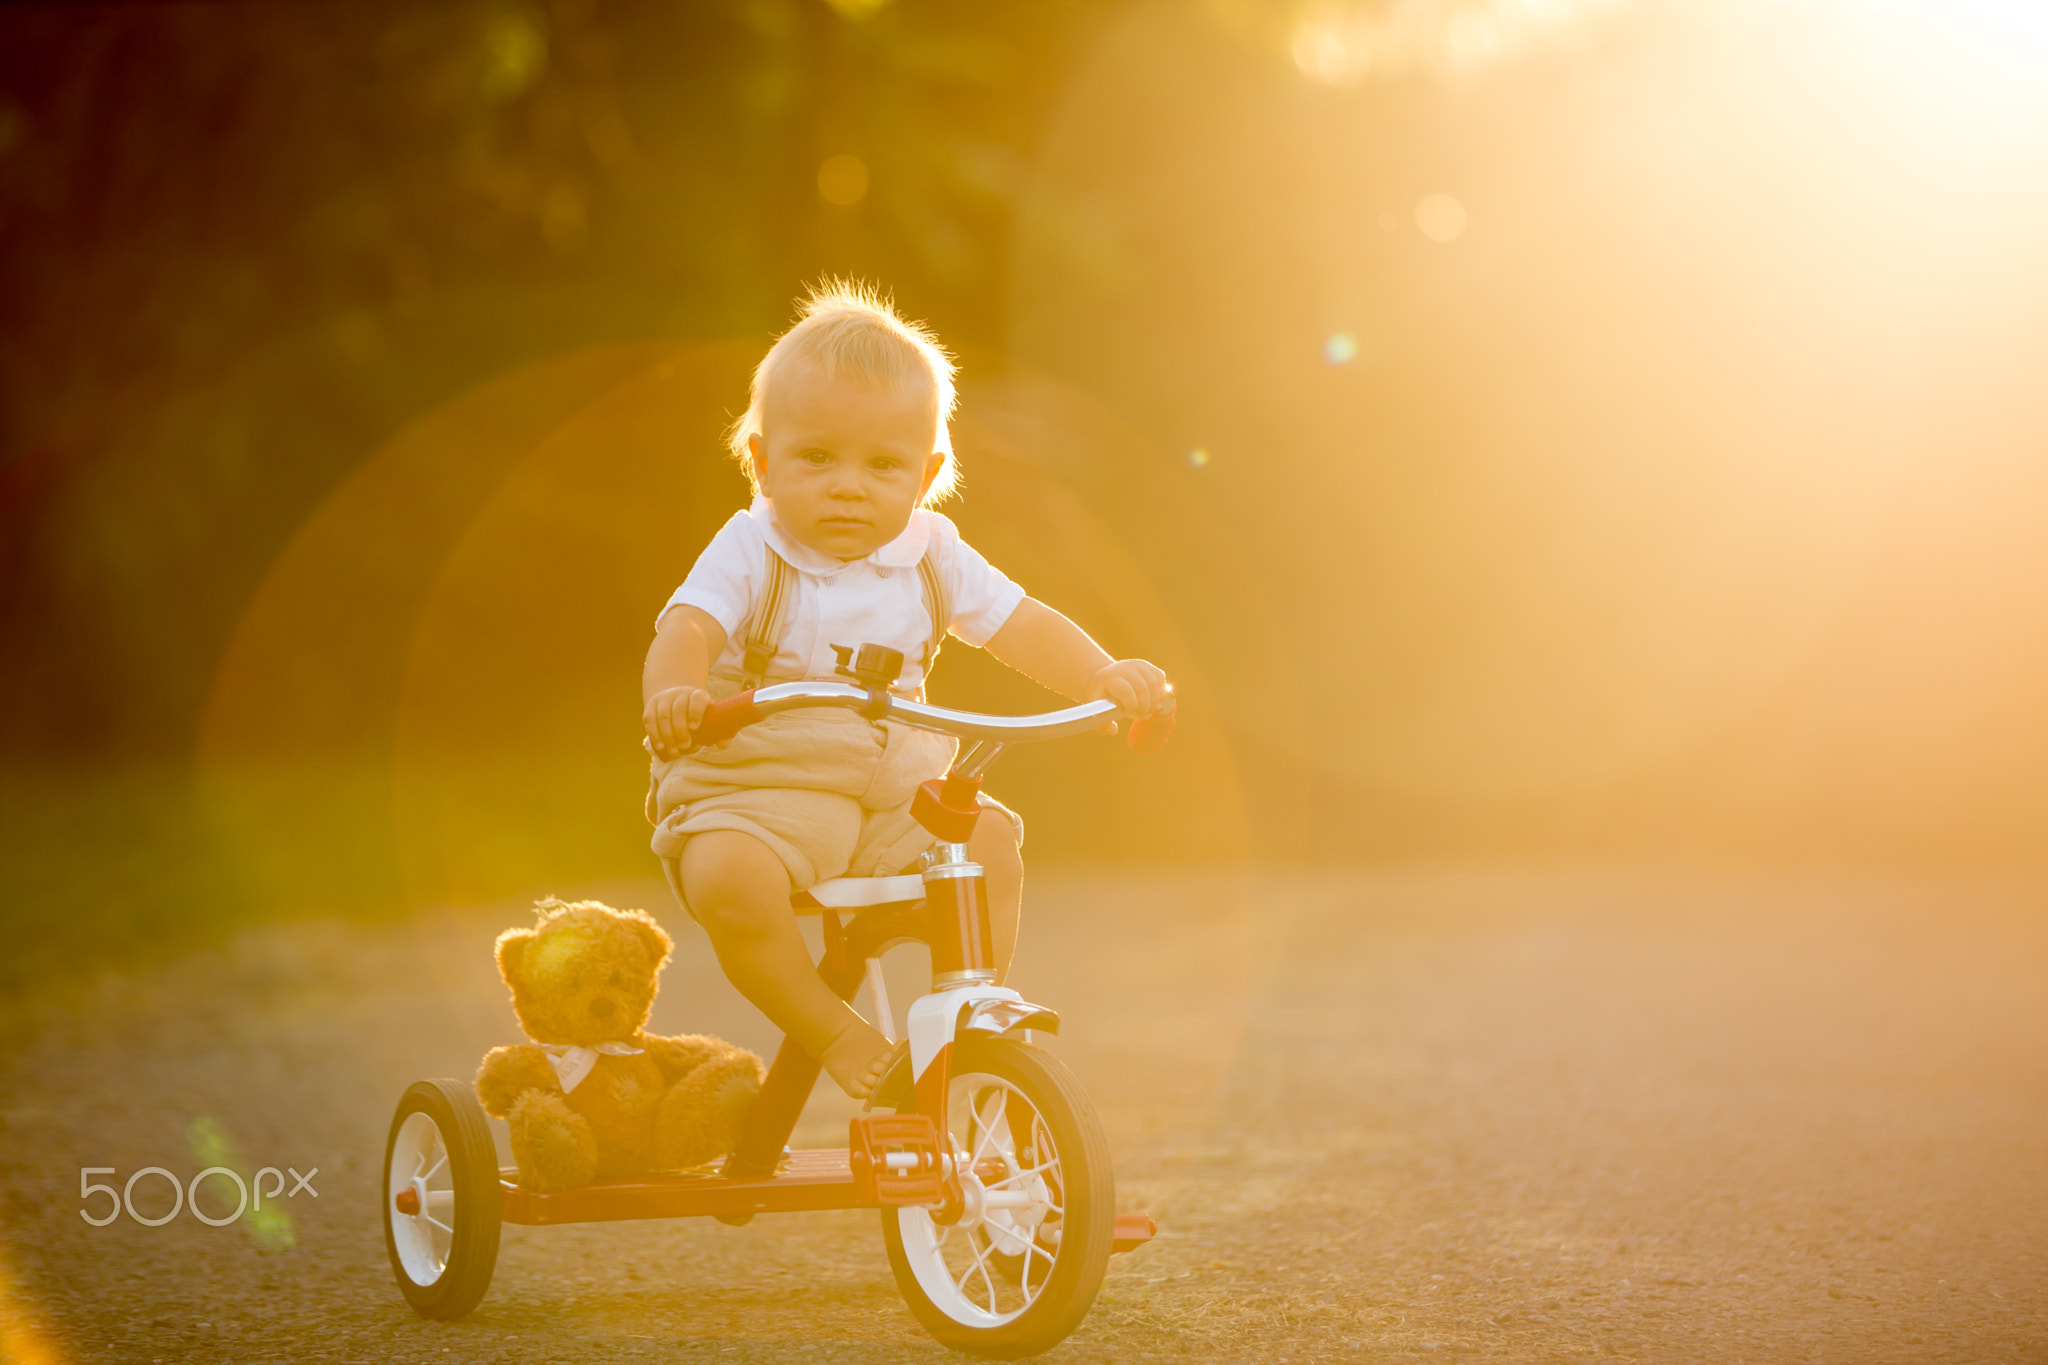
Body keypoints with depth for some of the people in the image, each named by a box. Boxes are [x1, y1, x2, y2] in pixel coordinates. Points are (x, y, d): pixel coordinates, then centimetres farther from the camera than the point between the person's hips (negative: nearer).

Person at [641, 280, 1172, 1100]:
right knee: (727, 877, -33)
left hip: (894, 792, 5)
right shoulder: (750, 553, -7)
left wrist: (1105, 676, -15)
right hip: (756, 784, -5)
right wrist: (673, 694, -46)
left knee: (989, 839, -14)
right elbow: (688, 628, -23)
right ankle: (831, 1030, -13)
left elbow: (1019, 625, 4)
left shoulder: (930, 557, 6)